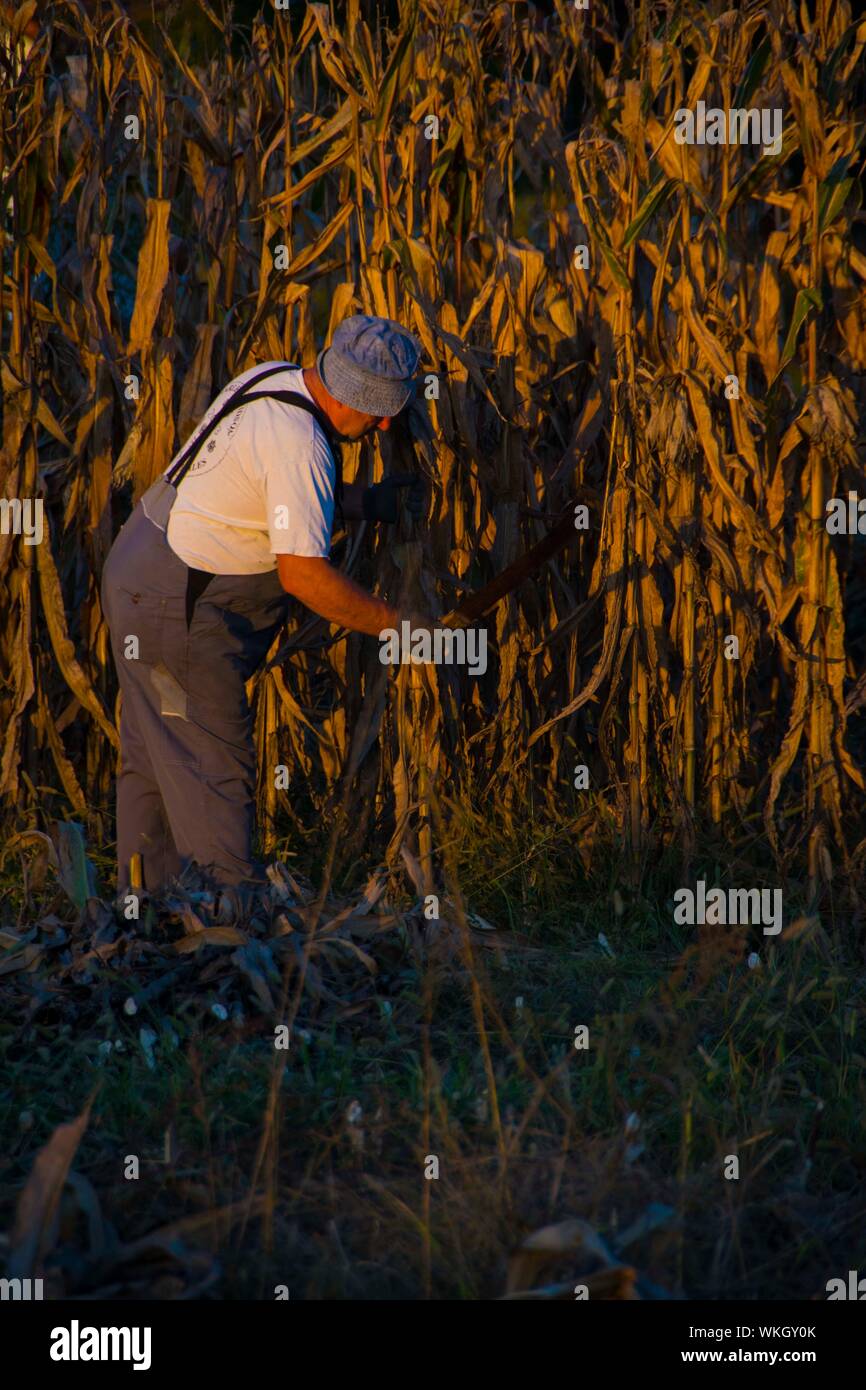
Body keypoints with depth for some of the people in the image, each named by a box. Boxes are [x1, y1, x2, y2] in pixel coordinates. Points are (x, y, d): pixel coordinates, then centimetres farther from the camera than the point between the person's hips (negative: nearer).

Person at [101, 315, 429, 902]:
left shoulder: (276, 379, 4)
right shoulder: (298, 443, -26)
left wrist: (366, 500, 8)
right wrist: (395, 622, -19)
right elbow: (302, 572, -28)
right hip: (177, 601, -10)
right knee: (216, 767, -5)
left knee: (155, 760, 16)